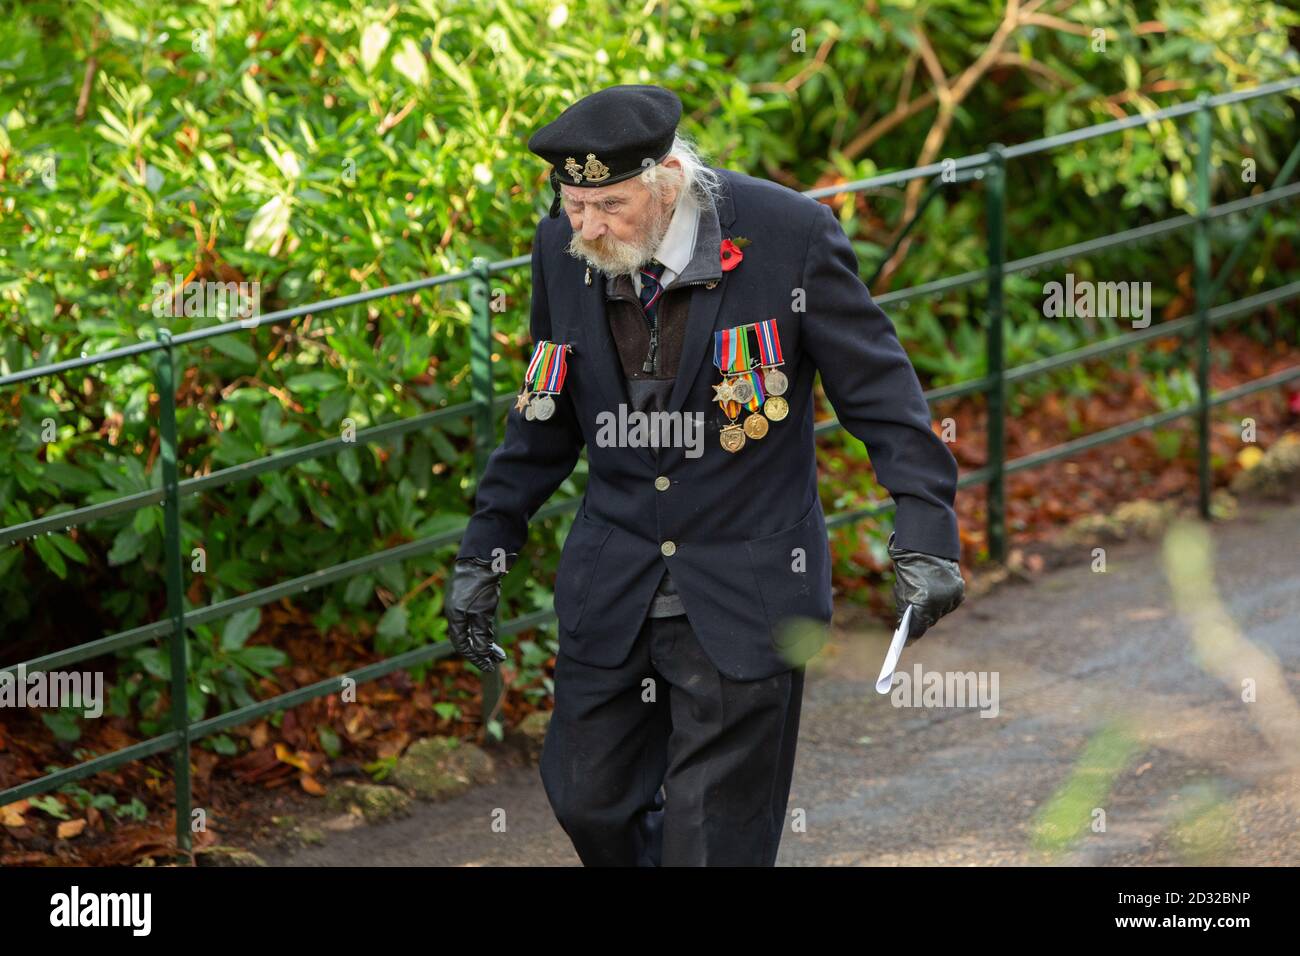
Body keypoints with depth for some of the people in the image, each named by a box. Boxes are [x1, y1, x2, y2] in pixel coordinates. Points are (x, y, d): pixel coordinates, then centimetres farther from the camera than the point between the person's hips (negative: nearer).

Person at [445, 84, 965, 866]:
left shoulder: (788, 236, -16)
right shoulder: (564, 249, -3)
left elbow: (879, 390, -9)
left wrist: (927, 534, -18)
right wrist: (486, 548, 13)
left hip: (744, 594, -4)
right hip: (613, 592, 4)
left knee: (716, 837, -1)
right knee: (588, 801, 9)